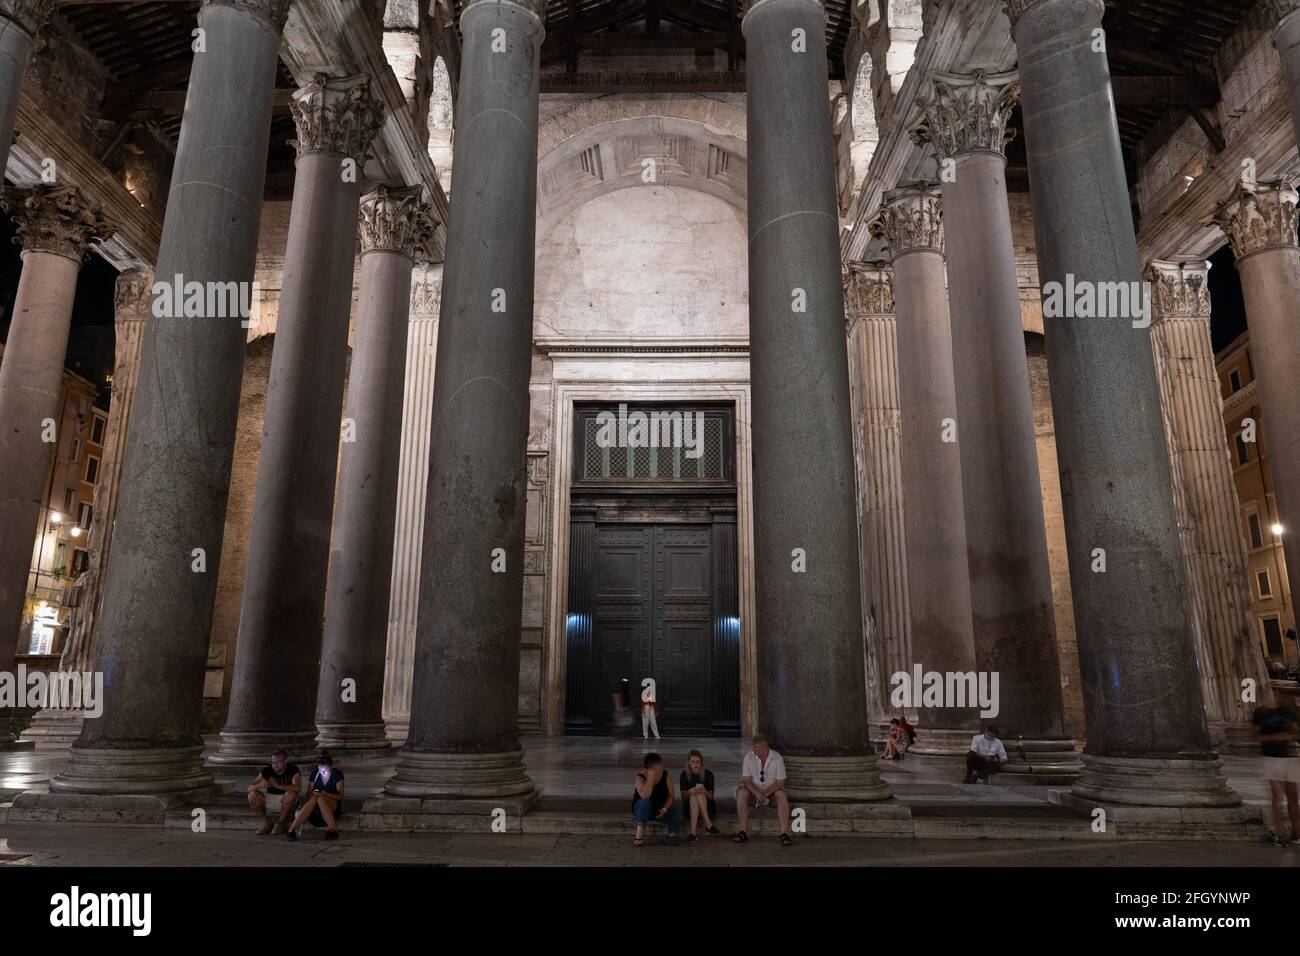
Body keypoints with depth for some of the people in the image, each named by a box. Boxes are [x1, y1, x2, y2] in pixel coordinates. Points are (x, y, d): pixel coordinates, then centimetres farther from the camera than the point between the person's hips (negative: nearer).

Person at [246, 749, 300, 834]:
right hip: (270, 800, 3)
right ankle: (265, 822, -3)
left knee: (291, 794, -34)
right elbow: (249, 788, -10)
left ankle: (280, 823, -12)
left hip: (286, 801, -3)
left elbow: (298, 788, -33)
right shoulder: (267, 770, -7)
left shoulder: (293, 769, -16)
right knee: (252, 795, -19)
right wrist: (260, 785, -33)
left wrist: (278, 785, -41)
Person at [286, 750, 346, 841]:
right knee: (314, 798, -34)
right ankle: (292, 829, -40)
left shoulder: (337, 774, -4)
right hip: (317, 808, 3)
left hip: (334, 806, -3)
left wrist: (326, 794, -24)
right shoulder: (315, 775, 5)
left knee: (320, 798, -36)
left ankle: (333, 829, -39)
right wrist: (313, 793, -16)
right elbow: (309, 794, 9)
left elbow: (340, 796, -7)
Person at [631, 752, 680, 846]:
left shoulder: (666, 776, -8)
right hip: (641, 809, -3)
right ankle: (640, 833, -37)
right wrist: (651, 777, -36)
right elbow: (645, 796, -38)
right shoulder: (641, 778, -20)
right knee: (645, 802, -38)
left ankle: (671, 835, -6)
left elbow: (670, 796, -7)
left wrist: (664, 809, -23)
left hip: (660, 809, 3)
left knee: (677, 814, -27)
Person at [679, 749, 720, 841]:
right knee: (693, 797, -32)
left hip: (707, 807, 0)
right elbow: (683, 796, -7)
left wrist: (704, 791, -31)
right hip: (689, 806, 0)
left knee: (699, 795, -31)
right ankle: (708, 825, -39)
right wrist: (689, 792, -32)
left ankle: (693, 832, -37)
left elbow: (711, 796, -7)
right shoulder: (684, 775, -2)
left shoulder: (708, 774, -4)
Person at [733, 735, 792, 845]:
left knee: (781, 795, -33)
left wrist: (766, 794, -23)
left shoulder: (777, 758, -11)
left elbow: (780, 782, -11)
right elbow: (746, 780, -10)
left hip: (772, 791, -1)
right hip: (754, 791, 1)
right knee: (742, 793, -29)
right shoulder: (749, 757, -8)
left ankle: (785, 833, -34)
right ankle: (744, 830, -26)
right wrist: (757, 793, -28)